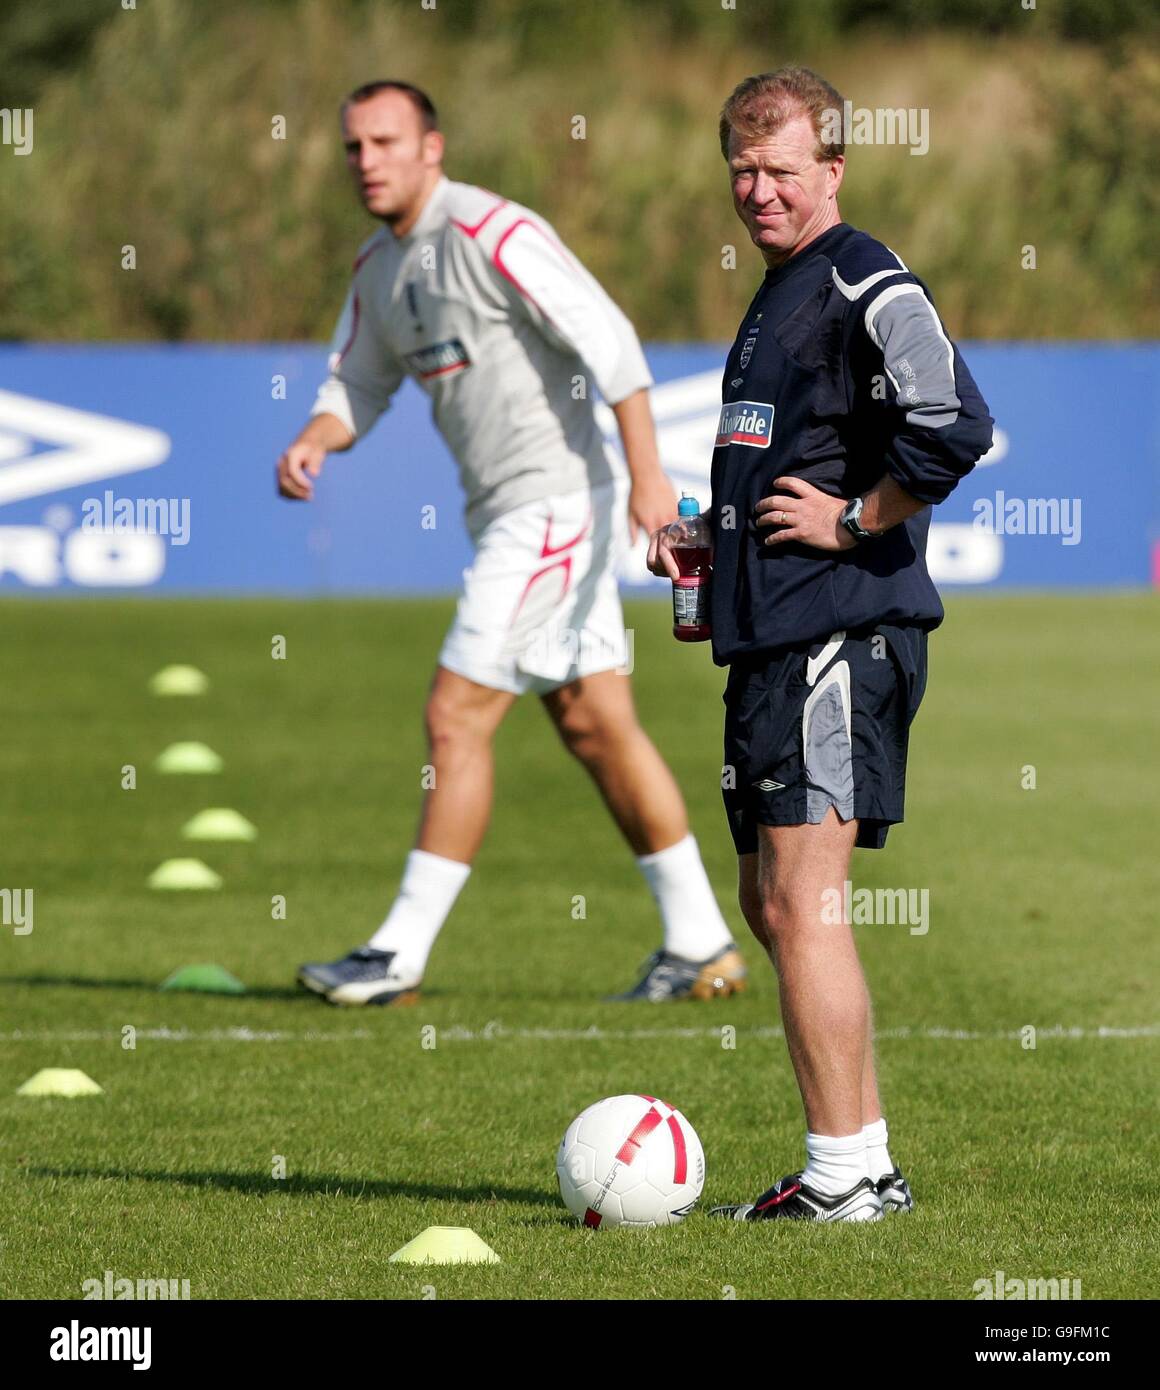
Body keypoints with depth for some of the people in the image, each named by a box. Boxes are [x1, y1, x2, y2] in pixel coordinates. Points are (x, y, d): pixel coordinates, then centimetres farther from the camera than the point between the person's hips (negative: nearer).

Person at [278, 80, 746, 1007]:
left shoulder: (492, 234, -16)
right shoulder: (380, 268, 13)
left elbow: (610, 341, -20)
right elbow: (358, 384, 21)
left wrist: (647, 476, -26)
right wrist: (315, 441, -2)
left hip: (555, 503, -9)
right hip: (510, 513, 9)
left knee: (457, 719, -9)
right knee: (597, 726, 10)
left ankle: (402, 955, -4)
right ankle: (702, 947, 14)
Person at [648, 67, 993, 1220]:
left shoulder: (867, 288, -11)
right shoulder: (772, 300, 20)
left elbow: (955, 426, -25)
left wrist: (852, 522, -16)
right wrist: (703, 540, 16)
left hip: (840, 637, -10)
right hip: (769, 640, 10)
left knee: (803, 900, -11)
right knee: (768, 902, 12)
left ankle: (844, 1175, -8)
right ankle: (863, 1158, 17)